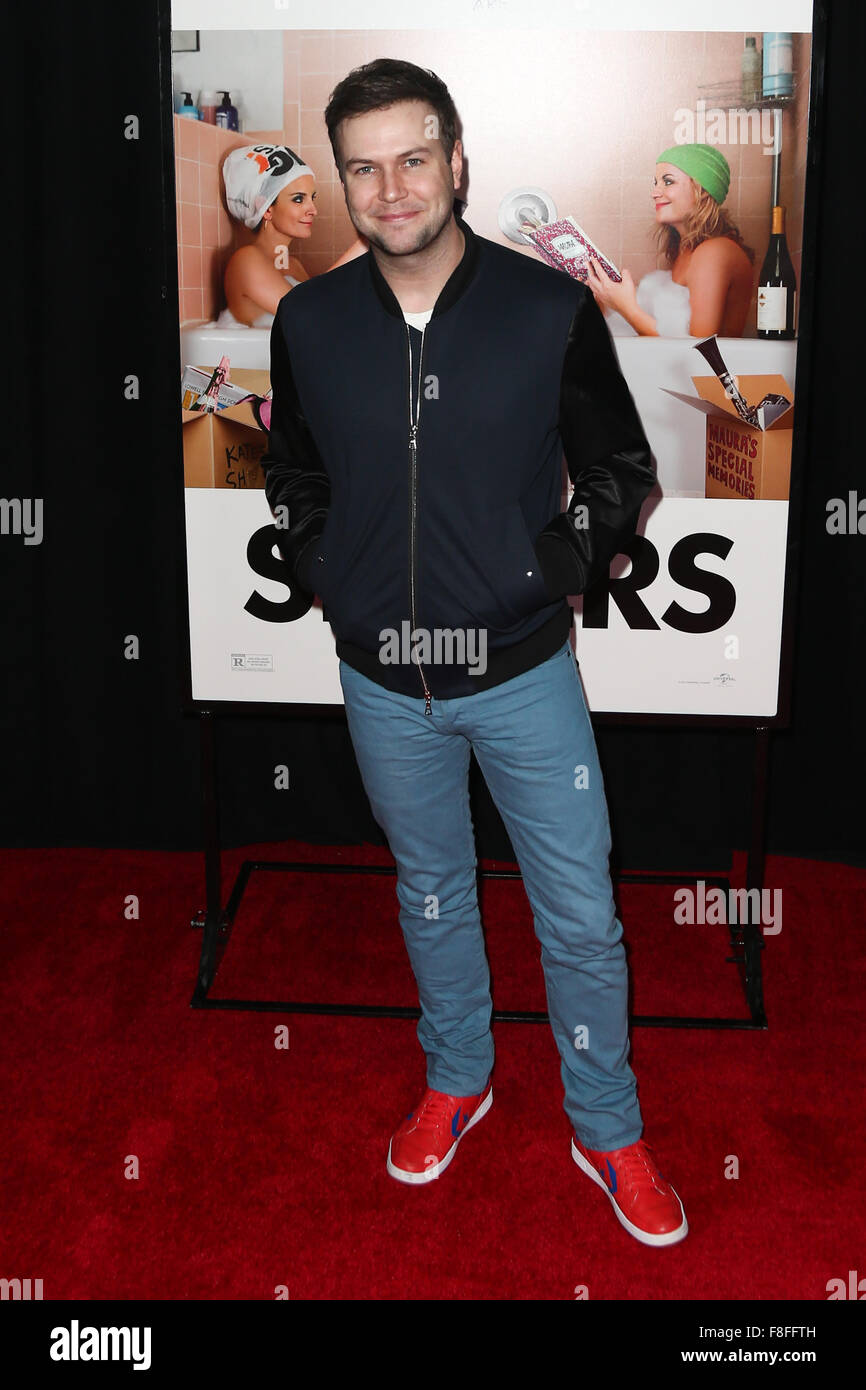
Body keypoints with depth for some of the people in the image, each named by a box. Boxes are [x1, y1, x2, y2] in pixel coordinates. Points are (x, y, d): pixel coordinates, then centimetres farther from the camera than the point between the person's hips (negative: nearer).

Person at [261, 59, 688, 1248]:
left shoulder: (552, 311, -10)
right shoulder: (309, 323, -4)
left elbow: (623, 472, 1)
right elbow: (292, 479, 12)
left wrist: (561, 567, -6)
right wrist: (325, 577, 3)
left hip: (524, 672, -2)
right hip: (384, 682, 2)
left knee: (581, 918, 7)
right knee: (431, 893, 21)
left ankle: (609, 1133, 30)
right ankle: (458, 1080, 45)